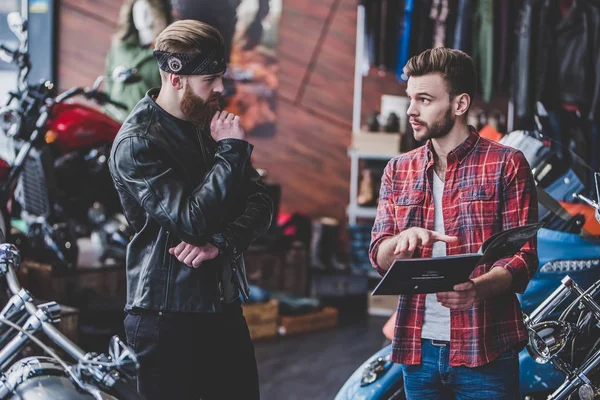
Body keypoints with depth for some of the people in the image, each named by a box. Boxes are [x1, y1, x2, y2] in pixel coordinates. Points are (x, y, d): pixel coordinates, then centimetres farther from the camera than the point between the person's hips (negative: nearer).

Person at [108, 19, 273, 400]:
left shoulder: (212, 123, 8)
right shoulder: (136, 144, -13)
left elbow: (260, 204, 2)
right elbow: (192, 220, -22)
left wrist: (221, 243, -17)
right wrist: (232, 151, -16)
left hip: (225, 308, 7)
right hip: (167, 321, -6)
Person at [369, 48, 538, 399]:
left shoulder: (506, 164, -2)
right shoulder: (399, 171, 12)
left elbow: (524, 257, -6)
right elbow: (379, 258, 6)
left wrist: (478, 288, -26)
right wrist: (404, 240, -18)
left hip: (485, 350, -4)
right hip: (417, 347, 4)